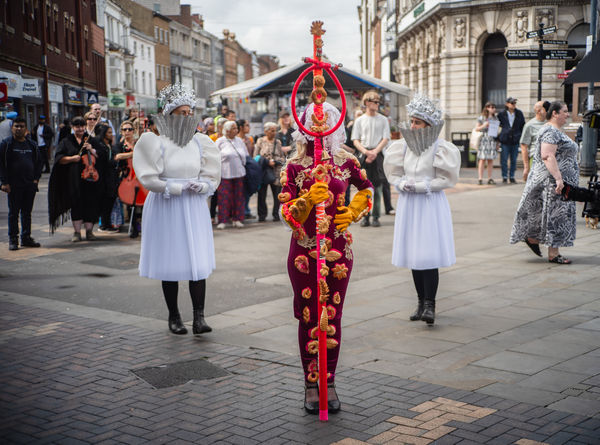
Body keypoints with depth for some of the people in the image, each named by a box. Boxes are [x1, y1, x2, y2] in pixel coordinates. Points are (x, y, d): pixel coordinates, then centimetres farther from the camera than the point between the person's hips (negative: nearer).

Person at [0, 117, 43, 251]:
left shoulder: (31, 144, 10)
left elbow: (39, 162, 16)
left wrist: (36, 178, 5)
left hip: (30, 185, 4)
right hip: (13, 185, -4)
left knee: (27, 213, 10)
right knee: (13, 213, 1)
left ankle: (26, 238, 17)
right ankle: (13, 240, 6)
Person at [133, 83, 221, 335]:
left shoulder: (199, 142, 7)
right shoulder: (157, 143, -5)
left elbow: (212, 177, 11)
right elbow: (149, 179, -10)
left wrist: (199, 186, -10)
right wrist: (180, 187, -12)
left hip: (194, 209, 3)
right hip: (166, 209, -3)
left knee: (198, 262, -5)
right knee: (170, 263, 3)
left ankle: (199, 317, -3)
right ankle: (173, 317, 16)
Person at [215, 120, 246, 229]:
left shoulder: (239, 141, 13)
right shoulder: (220, 141, -1)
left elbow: (245, 155, 21)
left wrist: (242, 164, 12)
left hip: (239, 173, 4)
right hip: (225, 174, -4)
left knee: (238, 196, 5)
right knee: (224, 197, -7)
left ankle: (237, 219, 14)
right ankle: (223, 220, -2)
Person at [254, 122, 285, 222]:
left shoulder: (278, 142, 12)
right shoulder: (260, 141, 6)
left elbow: (282, 157, 14)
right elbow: (256, 156, 2)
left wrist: (275, 161, -7)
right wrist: (267, 162, -10)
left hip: (276, 171, 2)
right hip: (263, 171, -2)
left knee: (277, 193, -1)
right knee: (262, 193, -1)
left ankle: (276, 214, 10)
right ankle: (262, 215, 8)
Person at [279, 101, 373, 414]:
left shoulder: (345, 161, 3)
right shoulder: (294, 166, -3)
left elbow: (366, 187, 22)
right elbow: (286, 212, -8)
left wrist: (354, 211, 7)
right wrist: (307, 201, -26)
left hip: (338, 249, 1)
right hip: (304, 251, -1)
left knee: (333, 317, 5)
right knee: (308, 318, 3)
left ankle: (329, 383, 16)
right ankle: (311, 385, 14)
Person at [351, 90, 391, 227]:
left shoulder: (383, 119, 8)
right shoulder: (359, 120, 9)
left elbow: (386, 139, 3)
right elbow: (356, 140, 6)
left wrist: (375, 152, -11)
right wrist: (366, 152, -11)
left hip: (378, 155, 0)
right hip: (364, 155, 0)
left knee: (377, 186, -3)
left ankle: (376, 217, 1)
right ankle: (365, 216, 4)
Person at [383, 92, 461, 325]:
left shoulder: (440, 148, -7)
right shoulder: (404, 145, 6)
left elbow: (445, 180, -8)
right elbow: (394, 174, 10)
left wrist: (419, 186, -16)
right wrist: (403, 184, -11)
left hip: (431, 204, -5)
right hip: (408, 204, 5)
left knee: (429, 255, -10)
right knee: (413, 255, 8)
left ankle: (430, 304, -4)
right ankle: (421, 302, 18)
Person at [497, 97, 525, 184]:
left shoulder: (519, 114, 6)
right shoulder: (502, 114, 1)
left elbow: (522, 126, 12)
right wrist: (498, 139, 4)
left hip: (515, 140, 2)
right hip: (505, 140, -2)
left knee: (514, 160, 6)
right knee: (504, 159, 0)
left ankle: (512, 177, 15)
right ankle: (504, 177, 9)